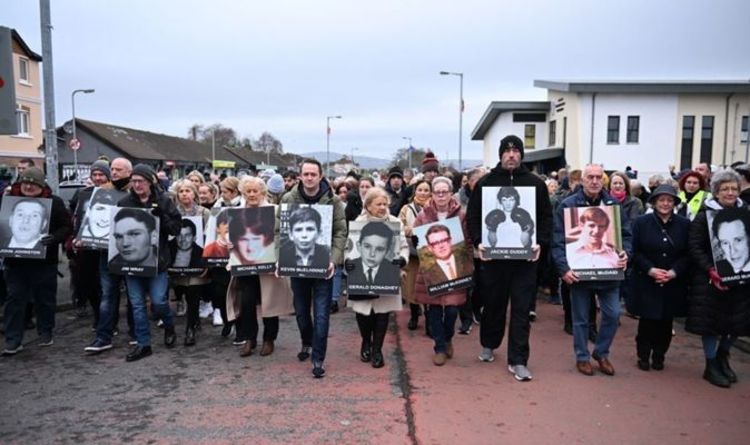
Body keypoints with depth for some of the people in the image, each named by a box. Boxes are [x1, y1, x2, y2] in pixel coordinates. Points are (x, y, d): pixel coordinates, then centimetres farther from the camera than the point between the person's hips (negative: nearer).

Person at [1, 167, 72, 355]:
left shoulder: (54, 202, -3)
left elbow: (67, 226, -4)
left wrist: (55, 237, -22)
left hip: (44, 261, -2)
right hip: (15, 260, 2)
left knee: (45, 298, 10)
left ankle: (45, 333, 25)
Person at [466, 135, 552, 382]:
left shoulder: (536, 183, 5)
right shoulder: (485, 182, 4)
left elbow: (546, 217, 6)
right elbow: (473, 216, 4)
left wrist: (540, 243, -8)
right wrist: (478, 242, -10)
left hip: (525, 258, 0)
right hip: (493, 256, 0)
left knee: (522, 310, 2)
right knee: (493, 304, 14)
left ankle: (518, 361, 11)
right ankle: (489, 345, 37)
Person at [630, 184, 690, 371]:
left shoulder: (684, 224, 2)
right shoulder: (641, 222, -2)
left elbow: (688, 254, 1)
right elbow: (635, 251, -4)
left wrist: (674, 272, -12)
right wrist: (650, 269, -15)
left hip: (673, 283, 2)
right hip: (646, 282, -2)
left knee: (666, 322, 9)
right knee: (647, 320, 2)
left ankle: (658, 356, 26)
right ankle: (643, 356, 19)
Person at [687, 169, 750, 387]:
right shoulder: (704, 216, -5)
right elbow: (695, 247, -9)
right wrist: (711, 271, -19)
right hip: (711, 279, -4)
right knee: (711, 321, 2)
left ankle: (722, 356, 34)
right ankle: (711, 366, 17)